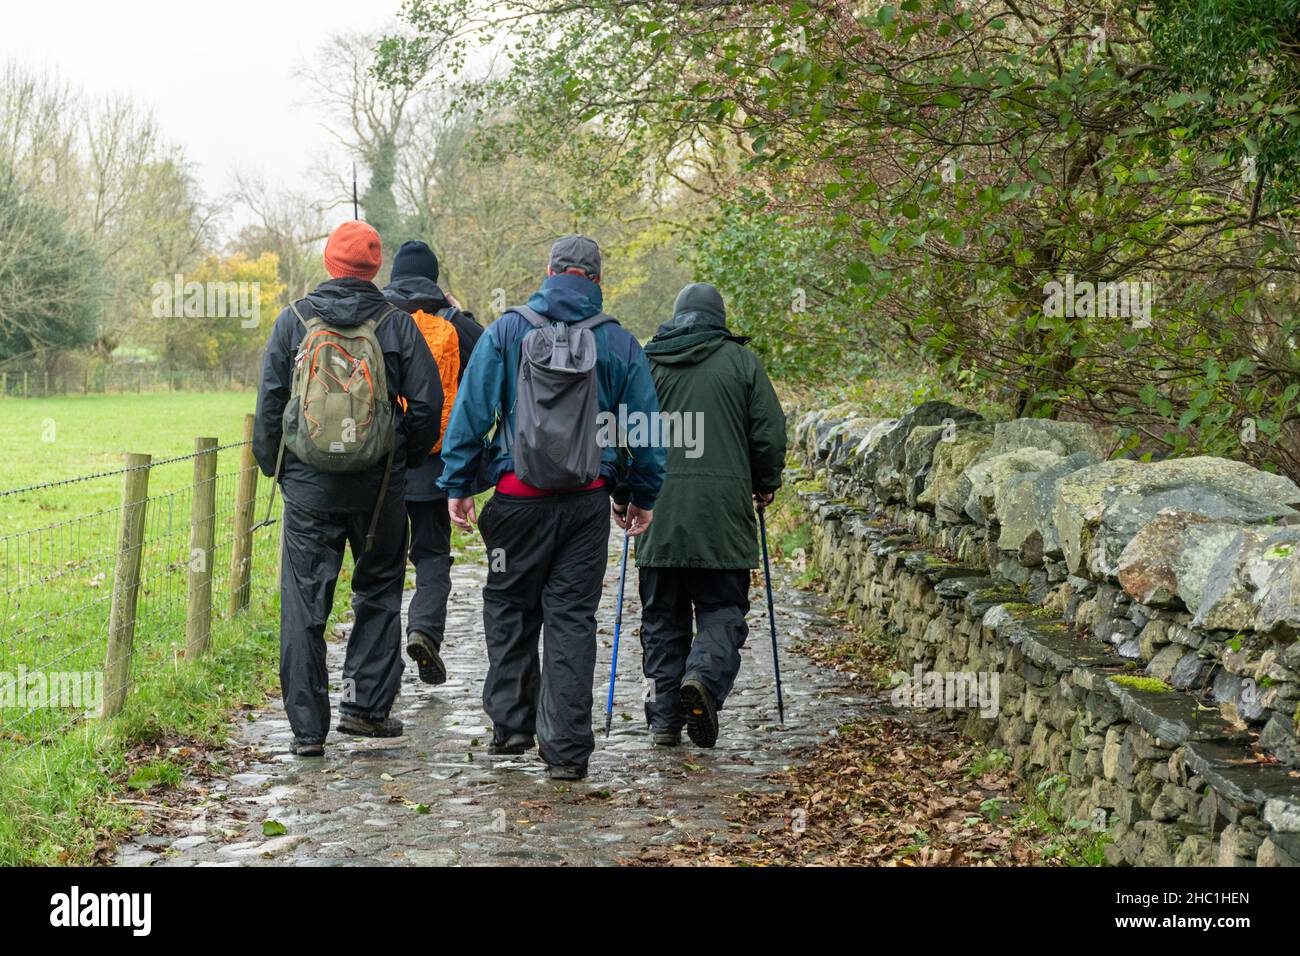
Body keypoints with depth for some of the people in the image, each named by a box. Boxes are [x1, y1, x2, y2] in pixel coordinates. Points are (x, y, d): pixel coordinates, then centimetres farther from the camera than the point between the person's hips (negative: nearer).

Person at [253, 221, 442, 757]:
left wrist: (271, 465, 16)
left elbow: (269, 401, 3)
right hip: (379, 485, 0)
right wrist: (409, 460, 13)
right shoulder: (396, 324, -1)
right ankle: (366, 706, 13)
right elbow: (427, 401, -2)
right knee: (379, 593, 16)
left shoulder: (294, 320, 2)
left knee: (304, 603, 5)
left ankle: (307, 727, 4)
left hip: (308, 485, 0)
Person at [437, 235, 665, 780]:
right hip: (588, 500, 1)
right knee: (573, 617, 4)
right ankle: (566, 749, 3)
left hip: (519, 498, -1)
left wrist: (457, 485, 3)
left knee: (509, 606, 16)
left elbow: (472, 411, -2)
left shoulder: (507, 331, 1)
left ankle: (511, 722, 18)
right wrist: (644, 497, 16)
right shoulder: (620, 343, 4)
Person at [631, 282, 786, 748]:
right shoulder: (741, 361, 4)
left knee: (662, 617, 10)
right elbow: (769, 432, 3)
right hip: (721, 514, -2)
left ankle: (664, 717, 8)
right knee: (723, 609, 7)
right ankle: (704, 677, -20)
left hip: (658, 509, 2)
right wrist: (765, 484, 19)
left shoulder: (645, 361, 7)